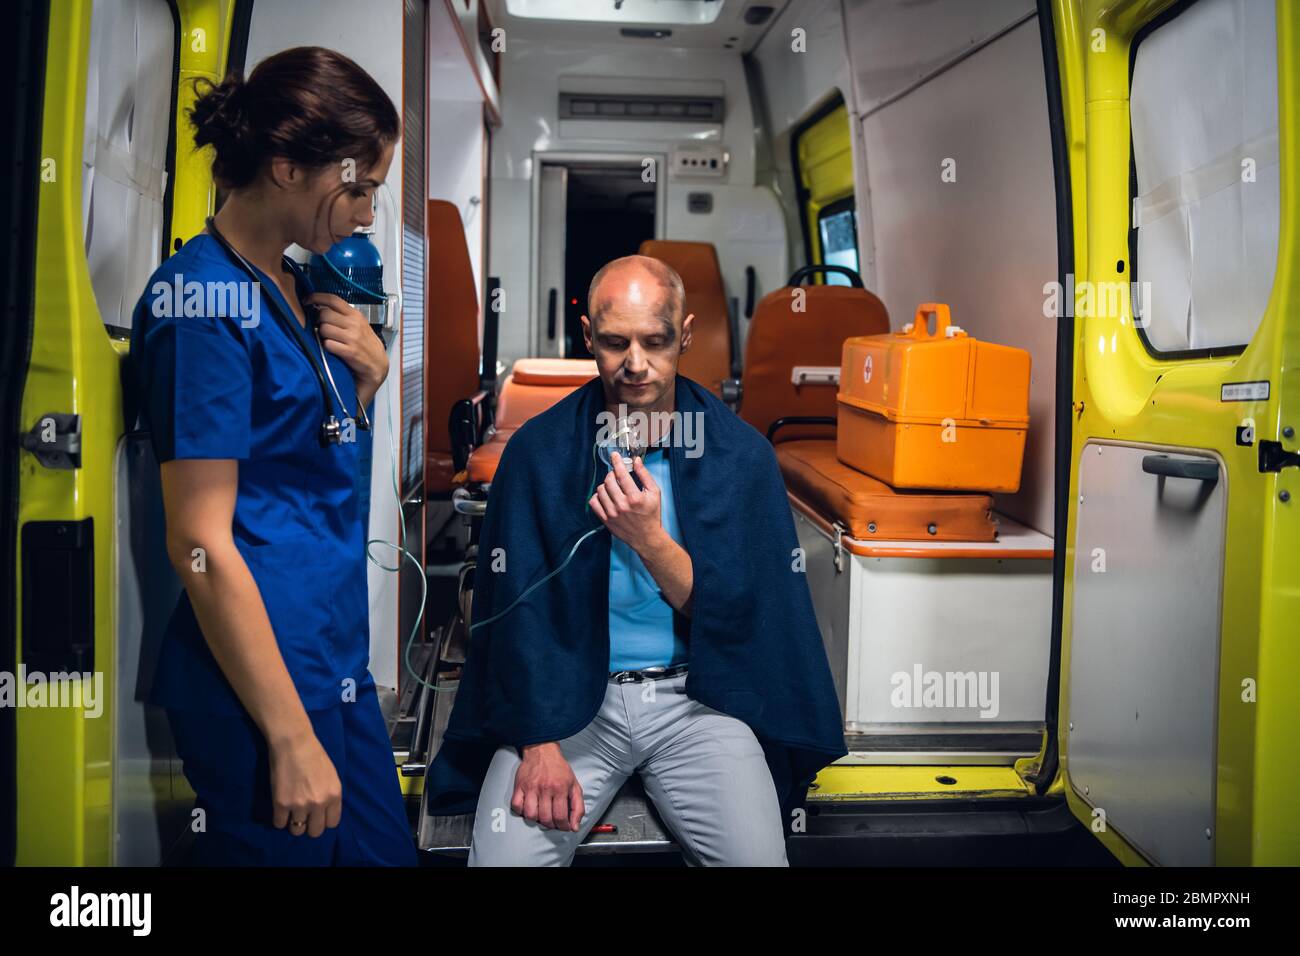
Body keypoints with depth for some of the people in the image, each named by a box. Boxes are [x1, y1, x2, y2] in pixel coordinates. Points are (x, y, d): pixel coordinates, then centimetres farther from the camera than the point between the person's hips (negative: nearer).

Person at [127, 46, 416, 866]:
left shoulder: (296, 287, 10)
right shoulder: (203, 296, -16)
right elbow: (200, 542, -19)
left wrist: (368, 375, 0)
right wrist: (291, 738, -18)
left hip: (339, 665, 9)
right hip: (262, 679, -8)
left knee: (386, 850, 18)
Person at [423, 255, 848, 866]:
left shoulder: (741, 453, -3)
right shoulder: (539, 449, -3)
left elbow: (740, 614, -5)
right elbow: (519, 606, -5)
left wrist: (650, 540, -21)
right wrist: (540, 745, -14)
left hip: (696, 698, 1)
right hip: (570, 695, 0)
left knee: (756, 855, -18)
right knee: (503, 856, -18)